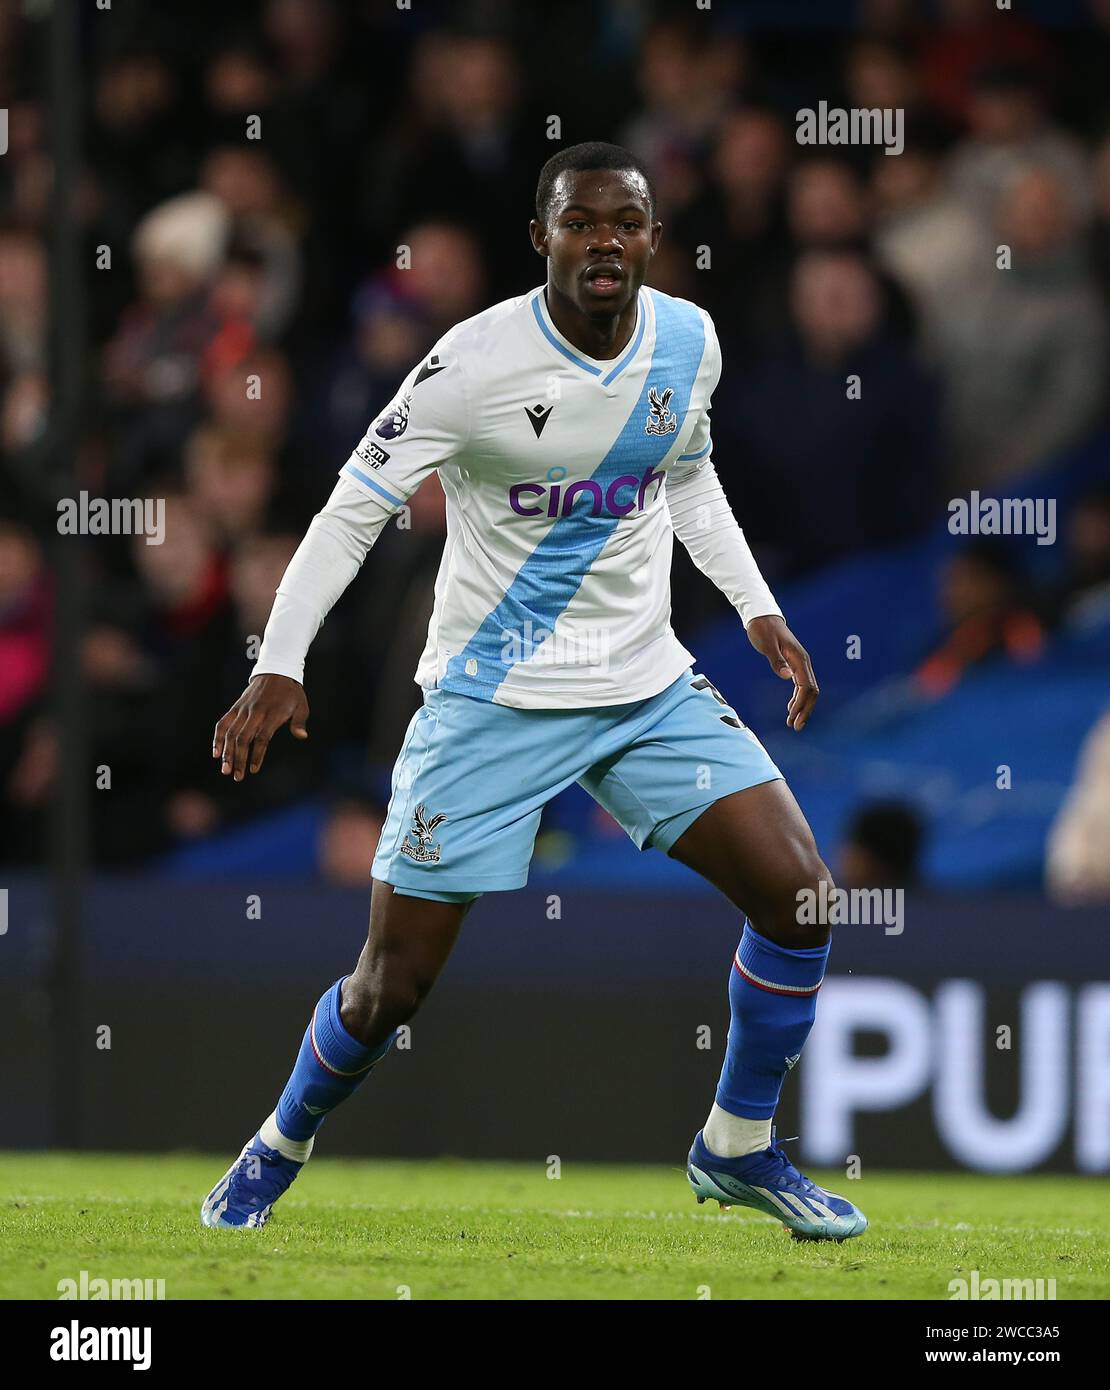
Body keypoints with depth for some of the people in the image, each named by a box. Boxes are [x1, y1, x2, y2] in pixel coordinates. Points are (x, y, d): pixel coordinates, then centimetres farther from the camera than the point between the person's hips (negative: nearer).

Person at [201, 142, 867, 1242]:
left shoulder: (688, 340, -1)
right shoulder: (477, 362, -18)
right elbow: (352, 509, -13)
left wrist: (756, 609, 10)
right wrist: (278, 667, -22)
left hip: (649, 687, 5)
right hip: (490, 699, -4)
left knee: (798, 893, -9)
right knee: (393, 985, -3)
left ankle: (738, 1149, 12)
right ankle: (280, 1146, 26)